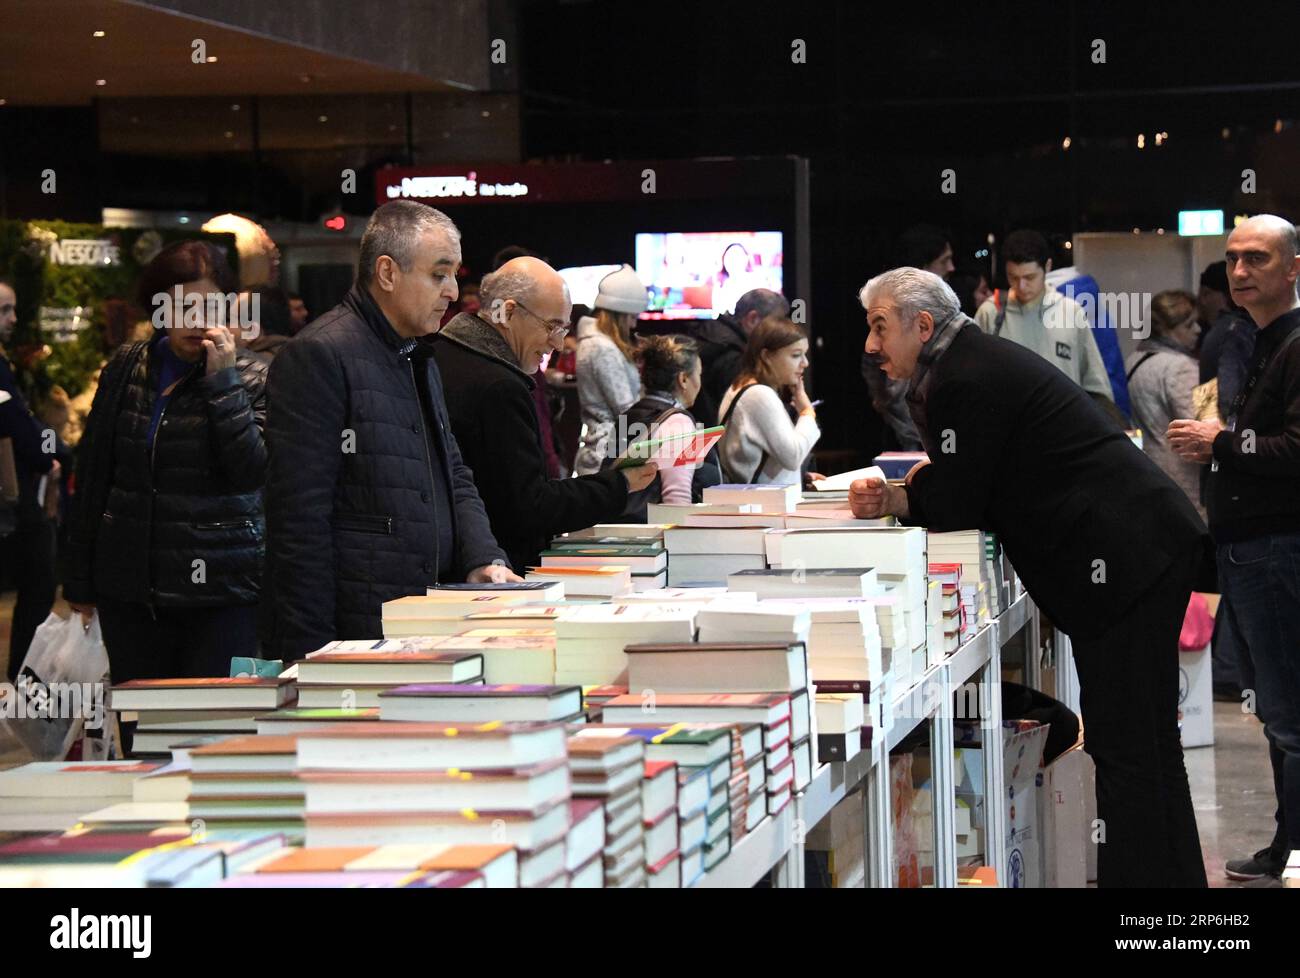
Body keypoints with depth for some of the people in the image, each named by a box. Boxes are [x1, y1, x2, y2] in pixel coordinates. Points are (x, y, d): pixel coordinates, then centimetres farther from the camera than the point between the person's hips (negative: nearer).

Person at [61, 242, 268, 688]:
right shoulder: (126, 369, 9)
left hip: (221, 589, -3)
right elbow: (92, 475, 13)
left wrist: (222, 382, -14)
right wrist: (79, 579, 13)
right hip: (130, 588, 3)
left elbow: (252, 469, -13)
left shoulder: (251, 378, 1)